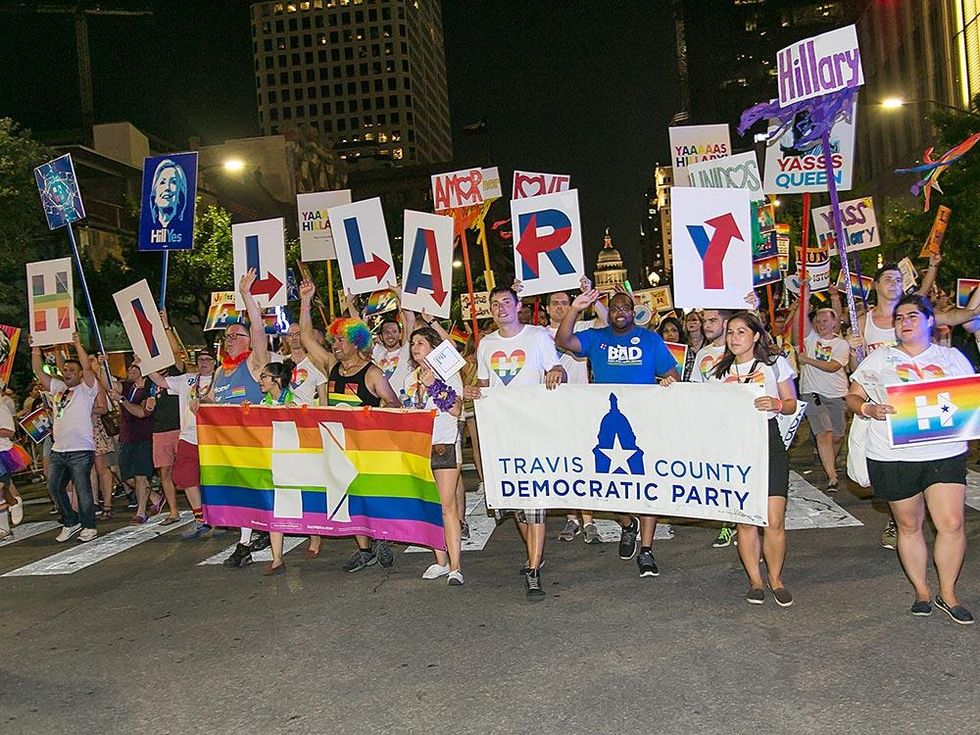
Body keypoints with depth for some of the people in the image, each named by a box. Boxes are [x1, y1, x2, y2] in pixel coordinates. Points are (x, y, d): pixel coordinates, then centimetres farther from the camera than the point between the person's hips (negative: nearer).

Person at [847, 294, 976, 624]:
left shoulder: (952, 357, 10)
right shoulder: (880, 358, 6)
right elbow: (853, 396, 7)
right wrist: (869, 409, -15)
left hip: (945, 452, 1)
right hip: (894, 456, -1)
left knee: (952, 524, -5)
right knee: (909, 526, 8)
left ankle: (948, 594, 13)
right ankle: (921, 591, 24)